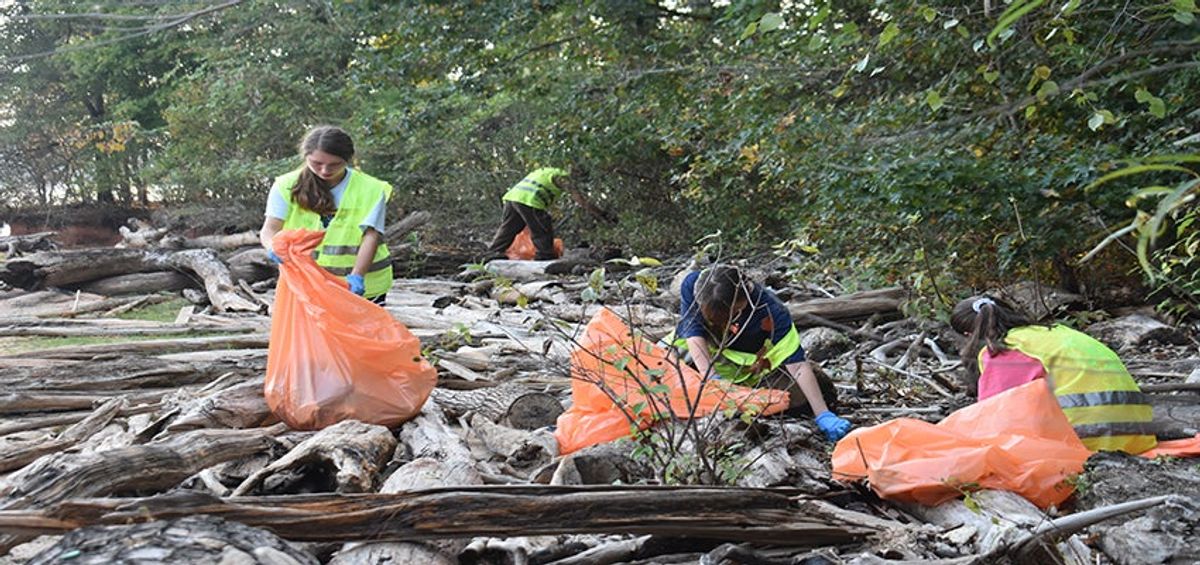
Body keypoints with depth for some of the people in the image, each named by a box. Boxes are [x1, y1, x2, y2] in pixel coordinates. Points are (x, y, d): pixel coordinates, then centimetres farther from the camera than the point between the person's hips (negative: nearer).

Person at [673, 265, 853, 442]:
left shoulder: (770, 312, -34)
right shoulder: (692, 285, -29)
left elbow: (797, 364, -35)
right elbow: (694, 333, -31)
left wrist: (823, 415, -40)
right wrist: (710, 377, -47)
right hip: (702, 356, 2)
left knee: (797, 393, -18)